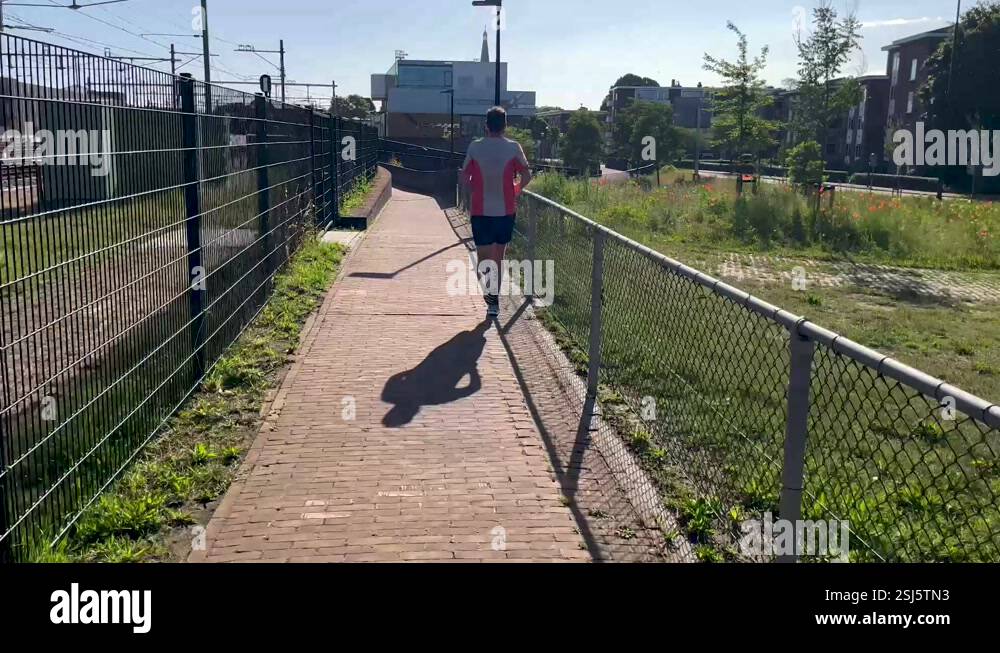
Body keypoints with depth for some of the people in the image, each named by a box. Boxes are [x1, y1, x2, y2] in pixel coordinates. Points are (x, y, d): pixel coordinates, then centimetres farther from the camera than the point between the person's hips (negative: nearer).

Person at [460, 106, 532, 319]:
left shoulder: (474, 147, -2)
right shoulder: (513, 147, -4)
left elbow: (464, 177, 1)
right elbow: (527, 176, -2)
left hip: (480, 210, -1)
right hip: (506, 210, 1)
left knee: (483, 256, 2)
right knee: (499, 256, 15)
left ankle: (490, 288, -26)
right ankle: (494, 300, 21)